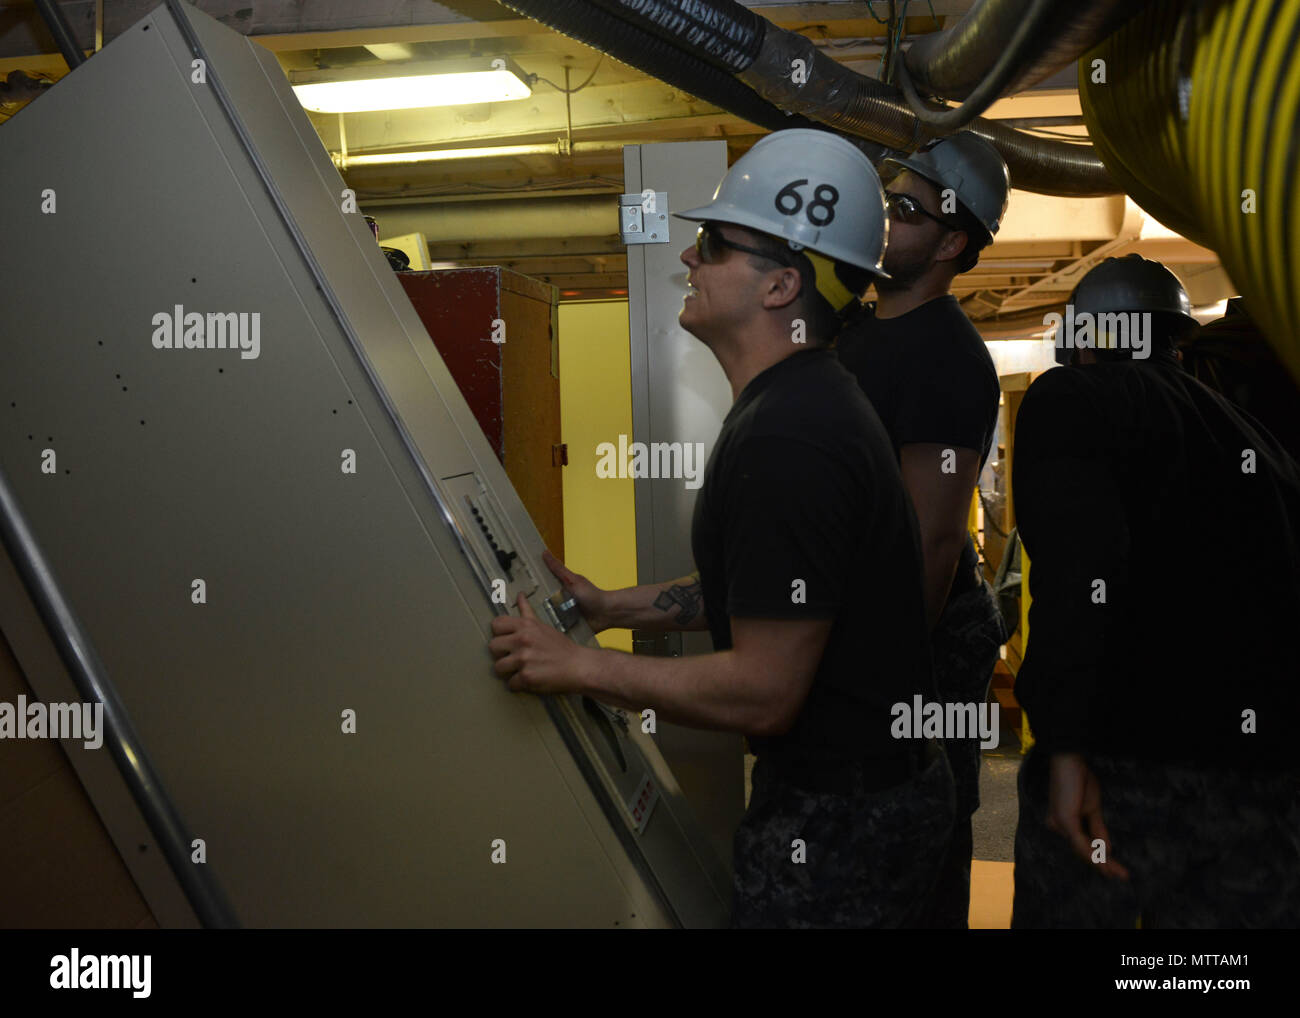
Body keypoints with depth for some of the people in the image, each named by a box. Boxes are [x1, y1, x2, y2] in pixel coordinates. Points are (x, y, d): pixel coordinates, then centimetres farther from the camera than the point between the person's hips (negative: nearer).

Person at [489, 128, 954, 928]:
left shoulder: (785, 442, -27)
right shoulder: (804, 401, 8)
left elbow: (763, 692, -26)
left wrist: (580, 666, -17)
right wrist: (609, 607, 15)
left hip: (839, 819, -10)